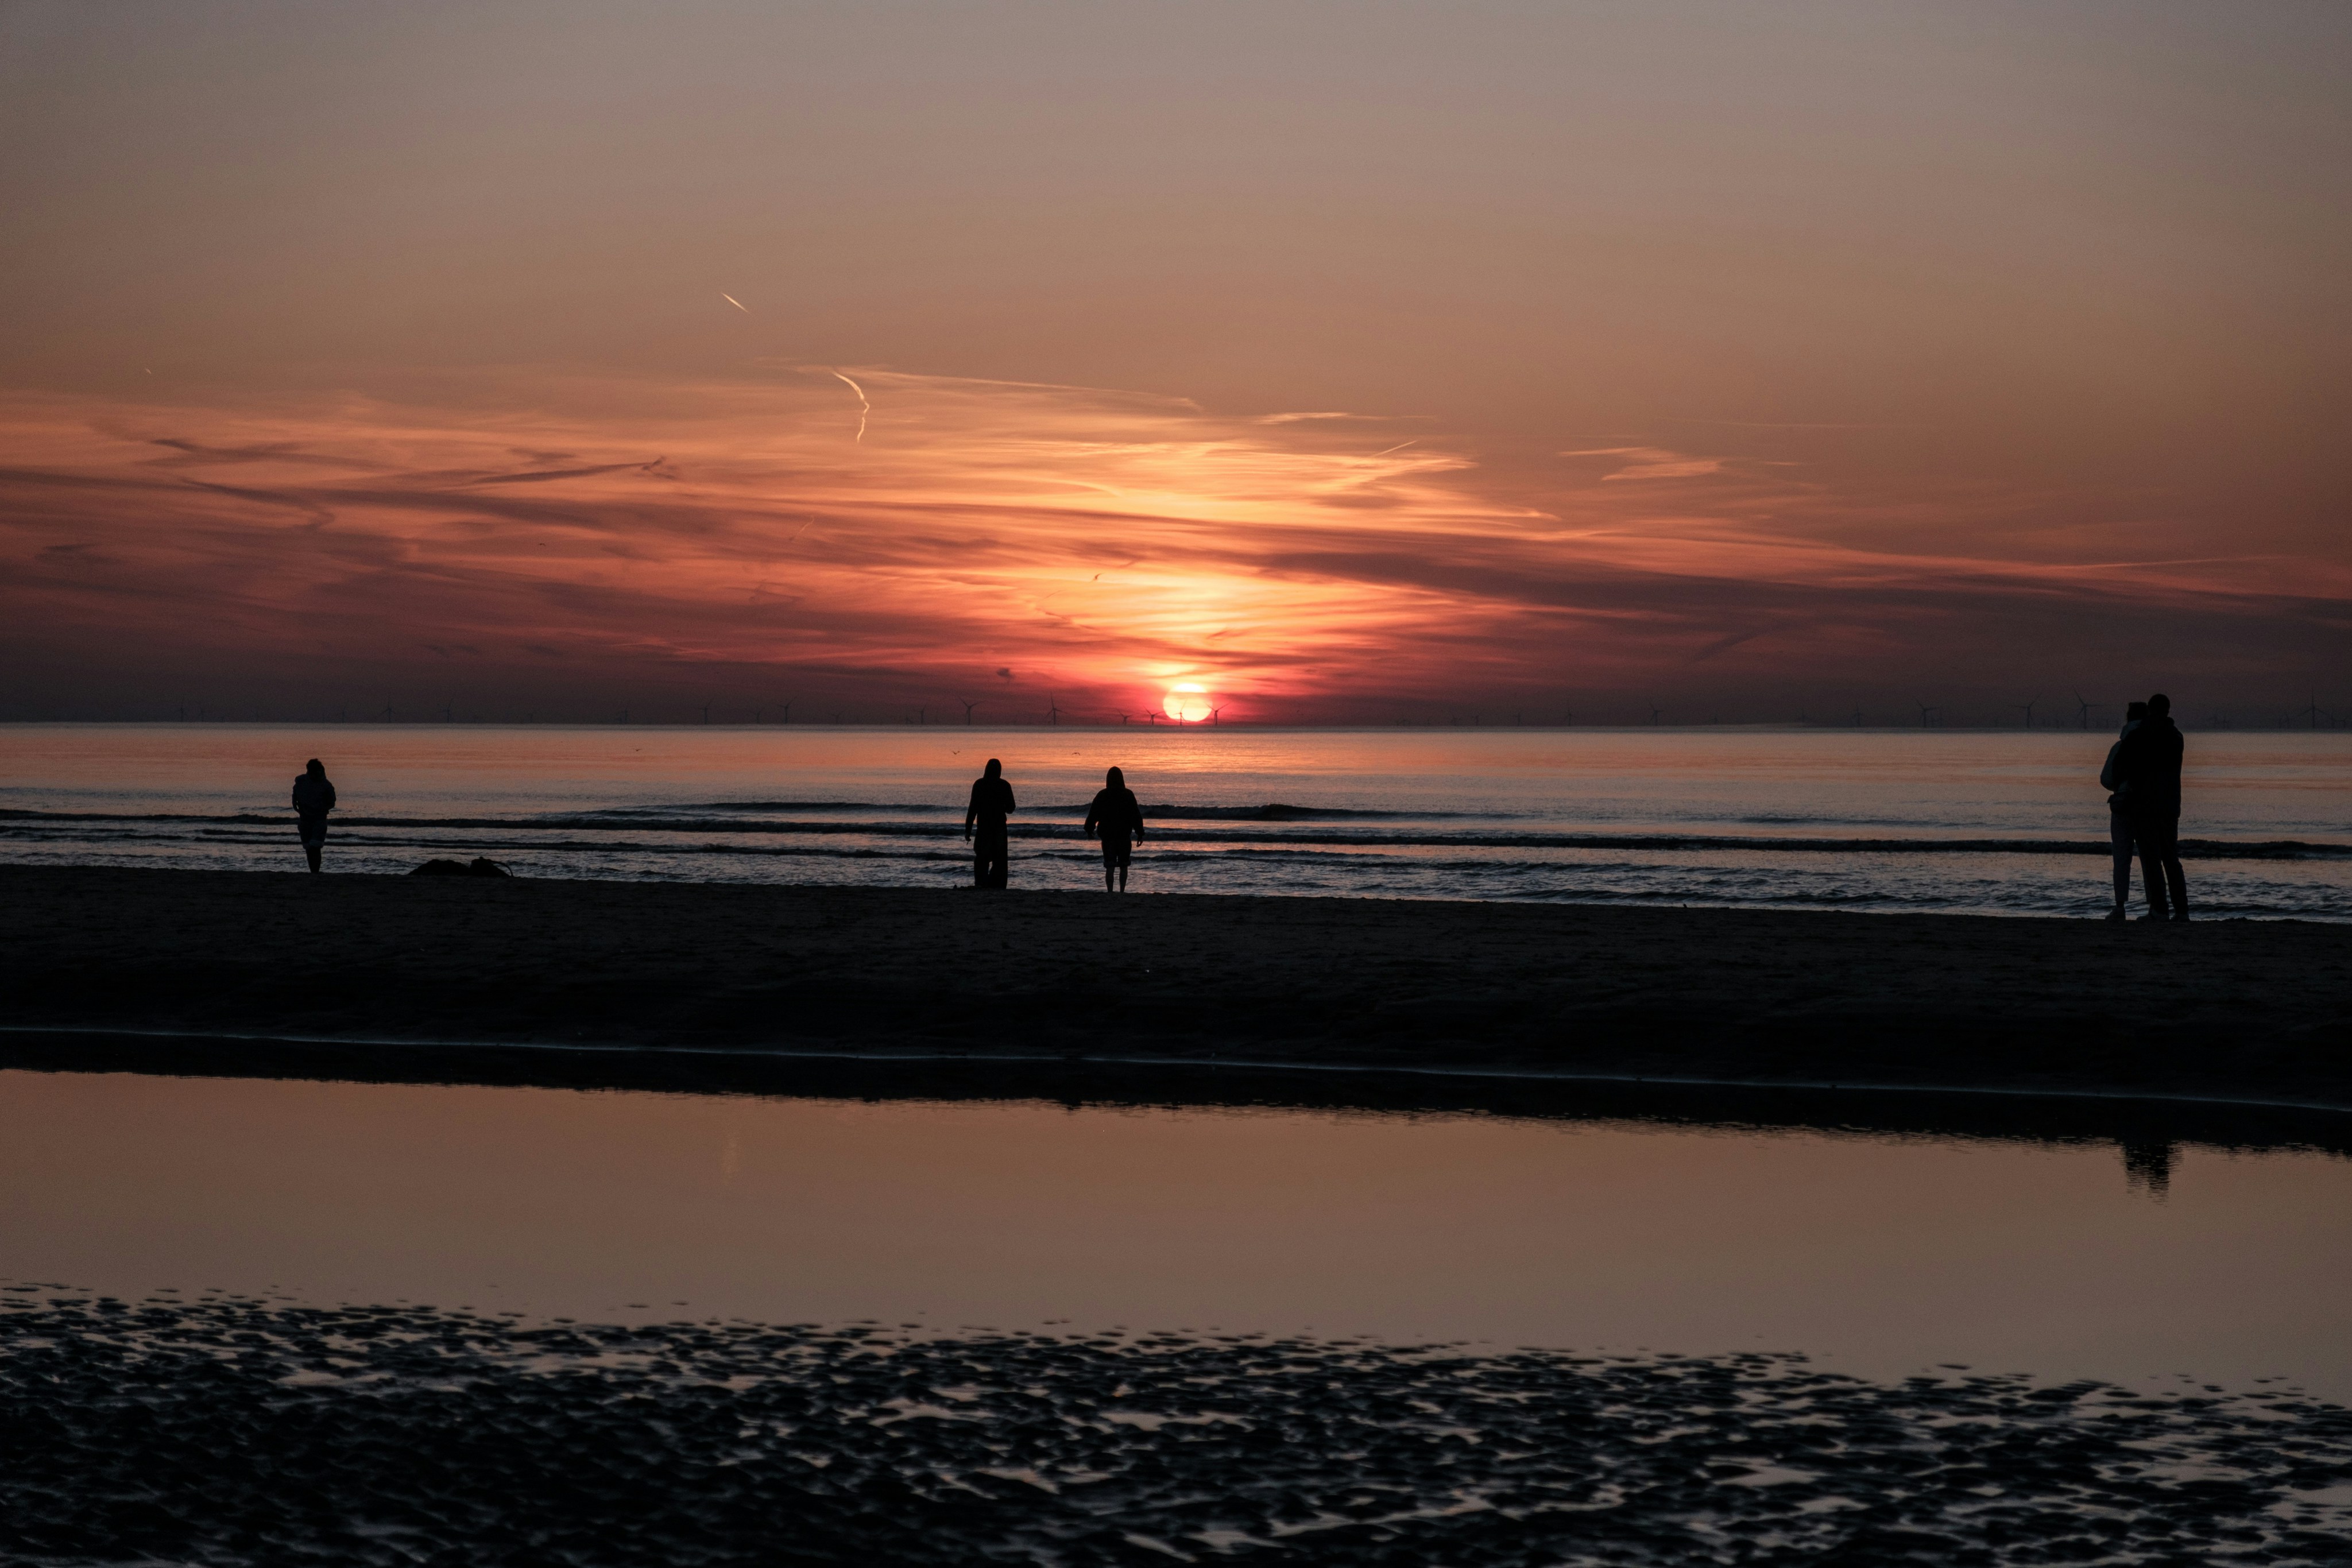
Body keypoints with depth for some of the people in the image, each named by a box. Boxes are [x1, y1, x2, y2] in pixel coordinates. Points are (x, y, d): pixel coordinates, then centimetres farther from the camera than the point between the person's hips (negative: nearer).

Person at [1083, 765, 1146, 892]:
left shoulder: (1102, 795, -3)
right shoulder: (1128, 795, -4)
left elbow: (1093, 814, 3)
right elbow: (1136, 816, -3)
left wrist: (1090, 830, 19)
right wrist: (1140, 833, 3)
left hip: (1108, 835, 0)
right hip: (1125, 836, 0)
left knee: (1110, 867, 0)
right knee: (1123, 866, 12)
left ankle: (1110, 892, -9)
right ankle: (1122, 891, 10)